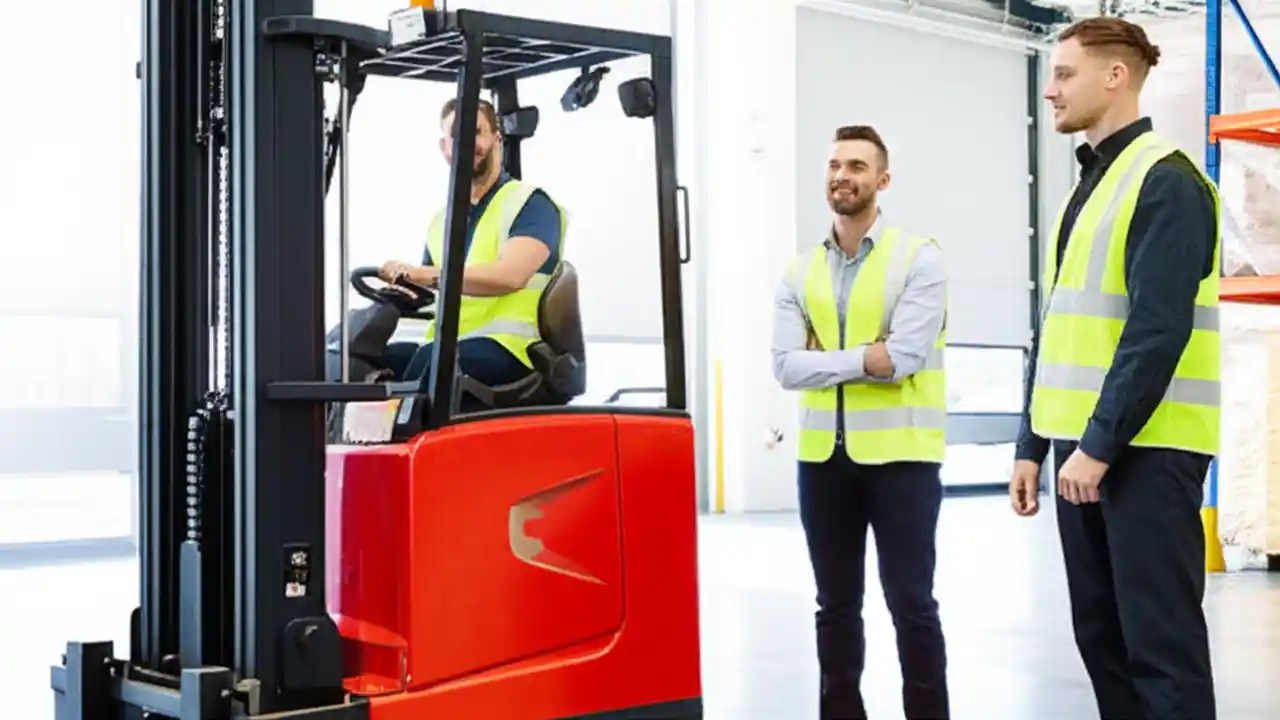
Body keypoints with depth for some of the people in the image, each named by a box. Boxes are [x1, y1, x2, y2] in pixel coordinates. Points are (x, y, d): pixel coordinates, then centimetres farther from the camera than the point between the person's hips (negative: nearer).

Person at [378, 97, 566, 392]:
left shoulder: (530, 204, 0)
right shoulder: (442, 220, 22)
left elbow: (510, 275, -19)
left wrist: (427, 275, -27)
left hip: (505, 349, -7)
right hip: (447, 348, 7)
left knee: (431, 360, -35)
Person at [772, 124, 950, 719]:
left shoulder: (918, 258, -5)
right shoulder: (801, 270, 8)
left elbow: (904, 357, -16)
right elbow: (785, 366, -4)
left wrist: (826, 358, -8)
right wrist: (864, 358, -12)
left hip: (900, 455, -4)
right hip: (823, 456, 4)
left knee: (911, 604, 1)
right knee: (835, 605, 12)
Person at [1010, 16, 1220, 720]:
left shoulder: (1164, 180, -9)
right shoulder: (1085, 187, 17)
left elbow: (1158, 330, -18)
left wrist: (1100, 445, -19)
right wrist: (1032, 443, 15)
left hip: (1145, 448, -9)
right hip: (1082, 446, 9)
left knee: (1160, 639, -3)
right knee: (1099, 633, 12)